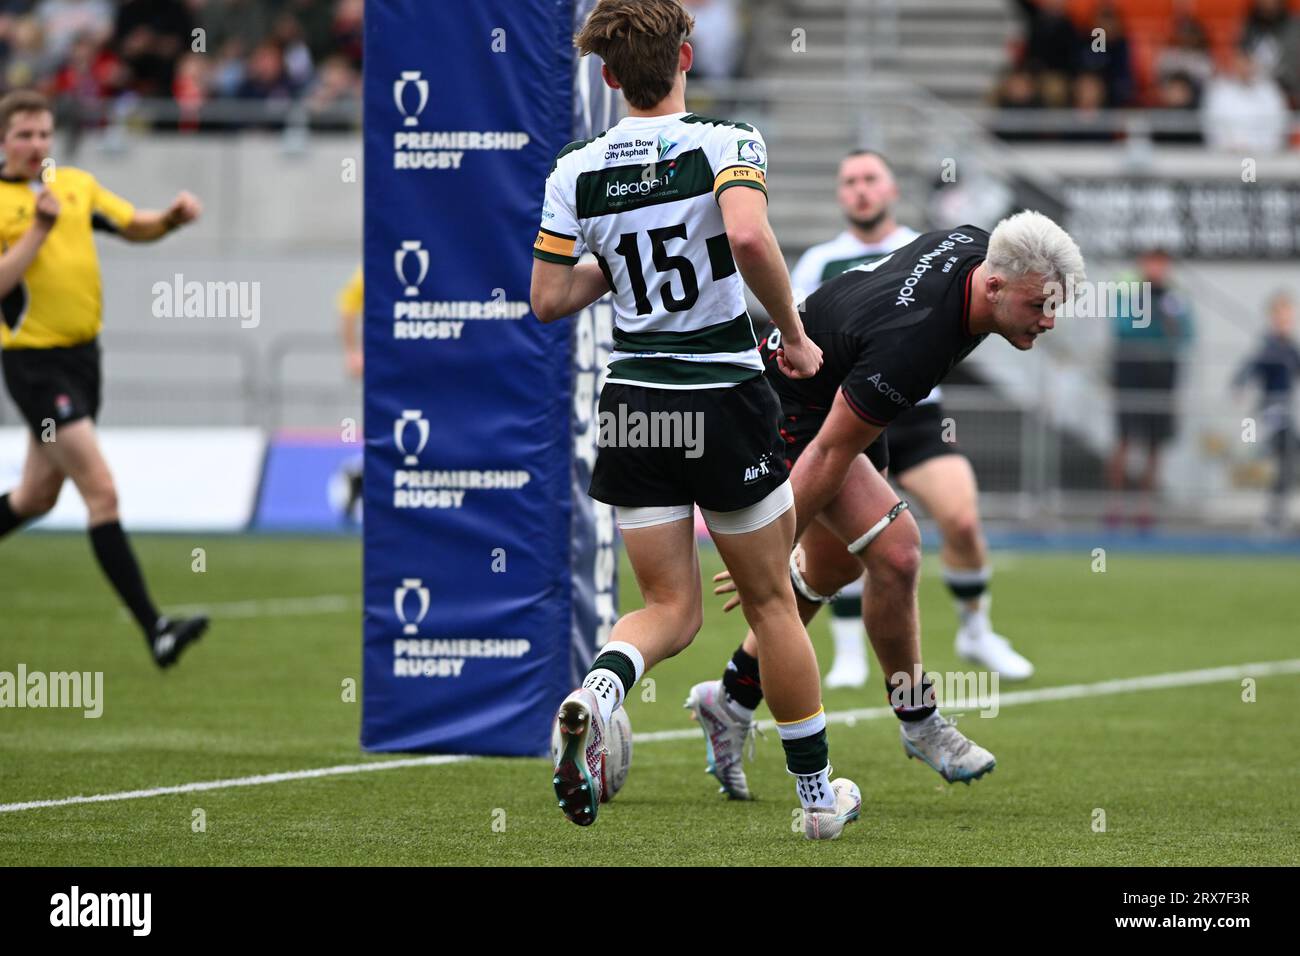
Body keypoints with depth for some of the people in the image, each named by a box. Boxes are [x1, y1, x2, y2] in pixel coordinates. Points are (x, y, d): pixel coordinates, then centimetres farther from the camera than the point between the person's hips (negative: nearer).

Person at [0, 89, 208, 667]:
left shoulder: (77, 184, 9)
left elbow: (135, 227, 12)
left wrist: (171, 218, -8)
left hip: (82, 353, 7)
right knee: (101, 492, -16)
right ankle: (154, 629, -19)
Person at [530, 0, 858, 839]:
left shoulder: (576, 172, 1)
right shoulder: (727, 145, -11)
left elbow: (548, 301, 2)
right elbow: (748, 237, -29)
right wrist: (794, 335, -16)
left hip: (633, 405, 3)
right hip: (724, 398, -3)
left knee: (672, 608, 9)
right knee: (771, 598, 12)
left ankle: (598, 690, -24)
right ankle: (818, 793, 21)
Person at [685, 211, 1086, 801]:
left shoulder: (978, 249, -16)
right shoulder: (911, 346, -40)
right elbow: (830, 454, -31)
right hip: (790, 403, -10)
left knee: (833, 565, 19)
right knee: (895, 549, -18)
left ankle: (731, 701, 33)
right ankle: (918, 722, -1)